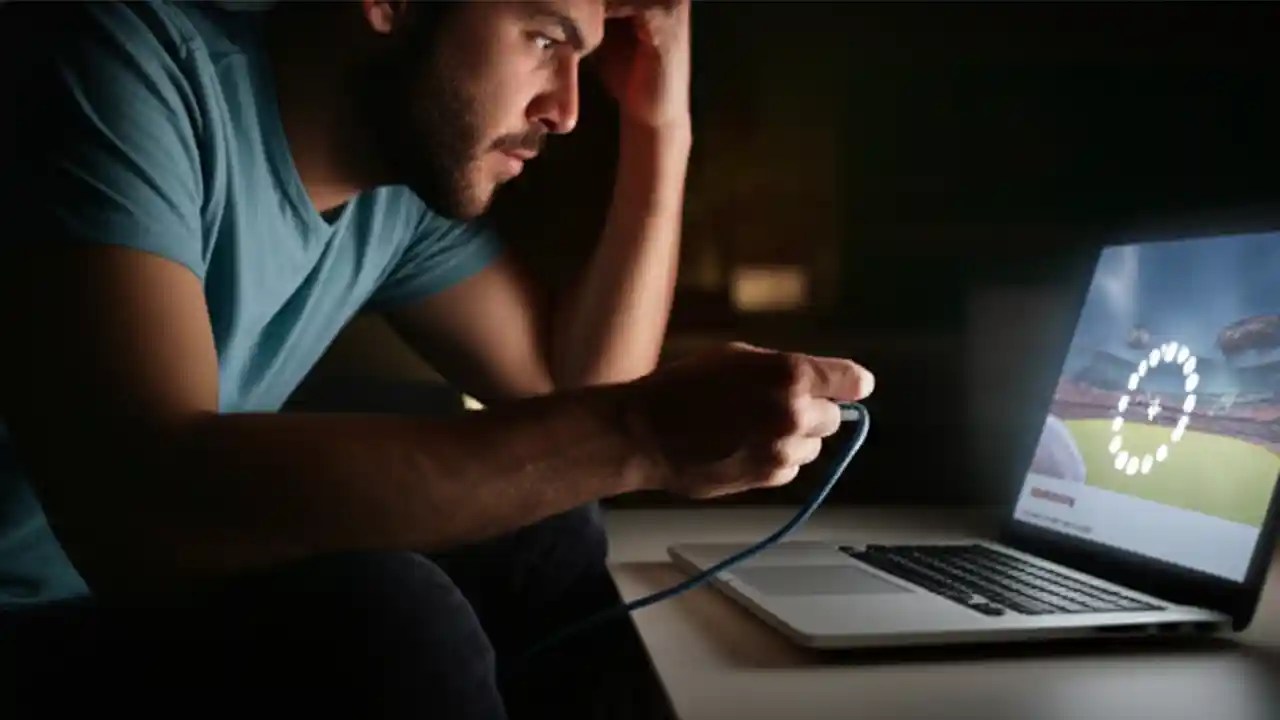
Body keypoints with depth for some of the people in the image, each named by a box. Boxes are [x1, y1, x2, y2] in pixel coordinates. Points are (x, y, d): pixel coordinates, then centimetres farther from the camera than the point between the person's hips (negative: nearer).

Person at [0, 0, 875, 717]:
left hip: (163, 605, 7)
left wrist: (661, 132, -6)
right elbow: (140, 512, -36)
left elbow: (574, 391, 5)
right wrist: (639, 436, -36)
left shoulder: (412, 178, -1)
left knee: (549, 535, -1)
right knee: (382, 618, -29)